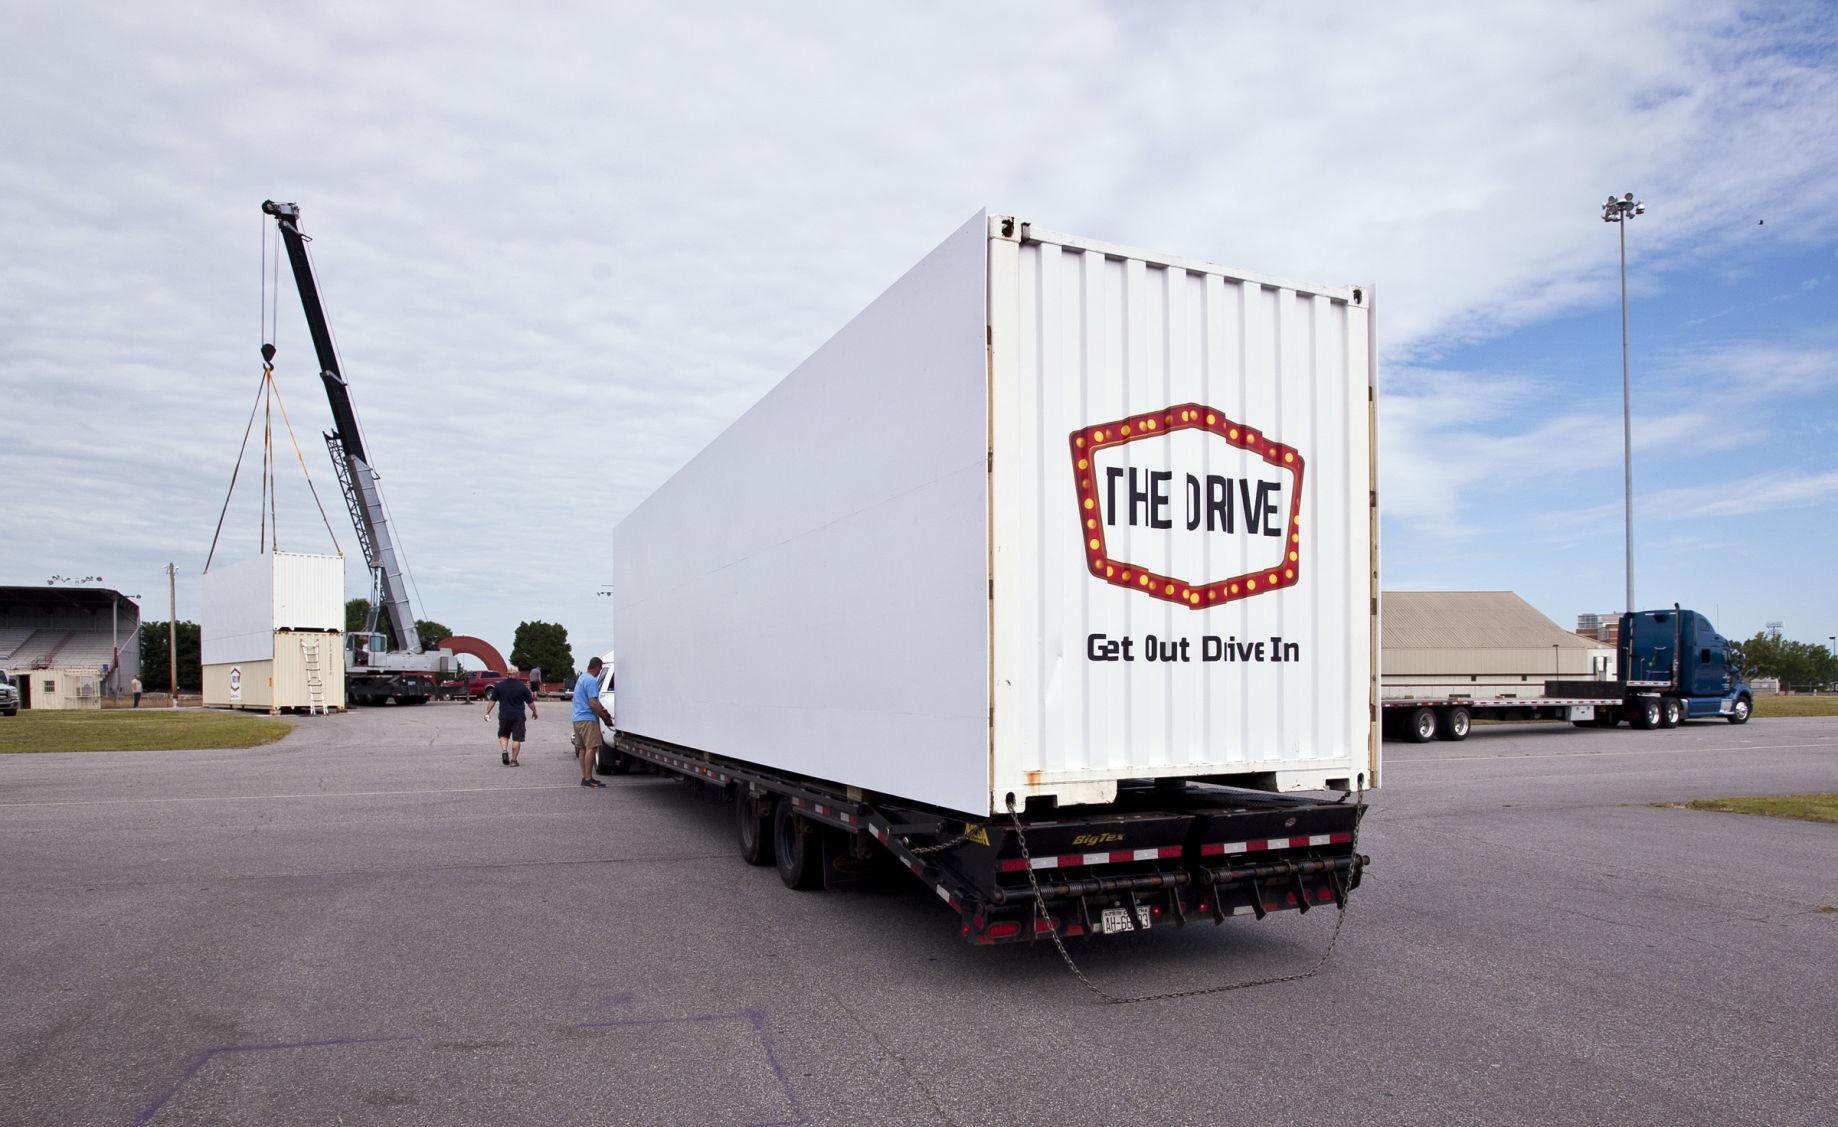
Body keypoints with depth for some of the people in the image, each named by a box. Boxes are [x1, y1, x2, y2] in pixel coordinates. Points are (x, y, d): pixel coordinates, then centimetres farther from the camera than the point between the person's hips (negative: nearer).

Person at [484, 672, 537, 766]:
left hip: (504, 716, 2)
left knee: (503, 734, 21)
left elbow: (492, 701, 2)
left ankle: (504, 751, -2)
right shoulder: (522, 686, -4)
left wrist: (487, 713, 11)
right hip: (519, 716, -1)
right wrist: (534, 712, 17)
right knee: (517, 738, 3)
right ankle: (513, 760, 3)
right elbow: (530, 702, 2)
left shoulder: (499, 685, 0)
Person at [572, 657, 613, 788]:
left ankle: (585, 776, 13)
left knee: (582, 748, 11)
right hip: (588, 719, -10)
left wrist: (601, 707, 19)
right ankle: (588, 778, -14)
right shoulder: (592, 681, -14)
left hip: (577, 718, 10)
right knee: (591, 748, -11)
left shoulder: (582, 678, 18)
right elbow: (593, 703, -20)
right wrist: (606, 718, -14)